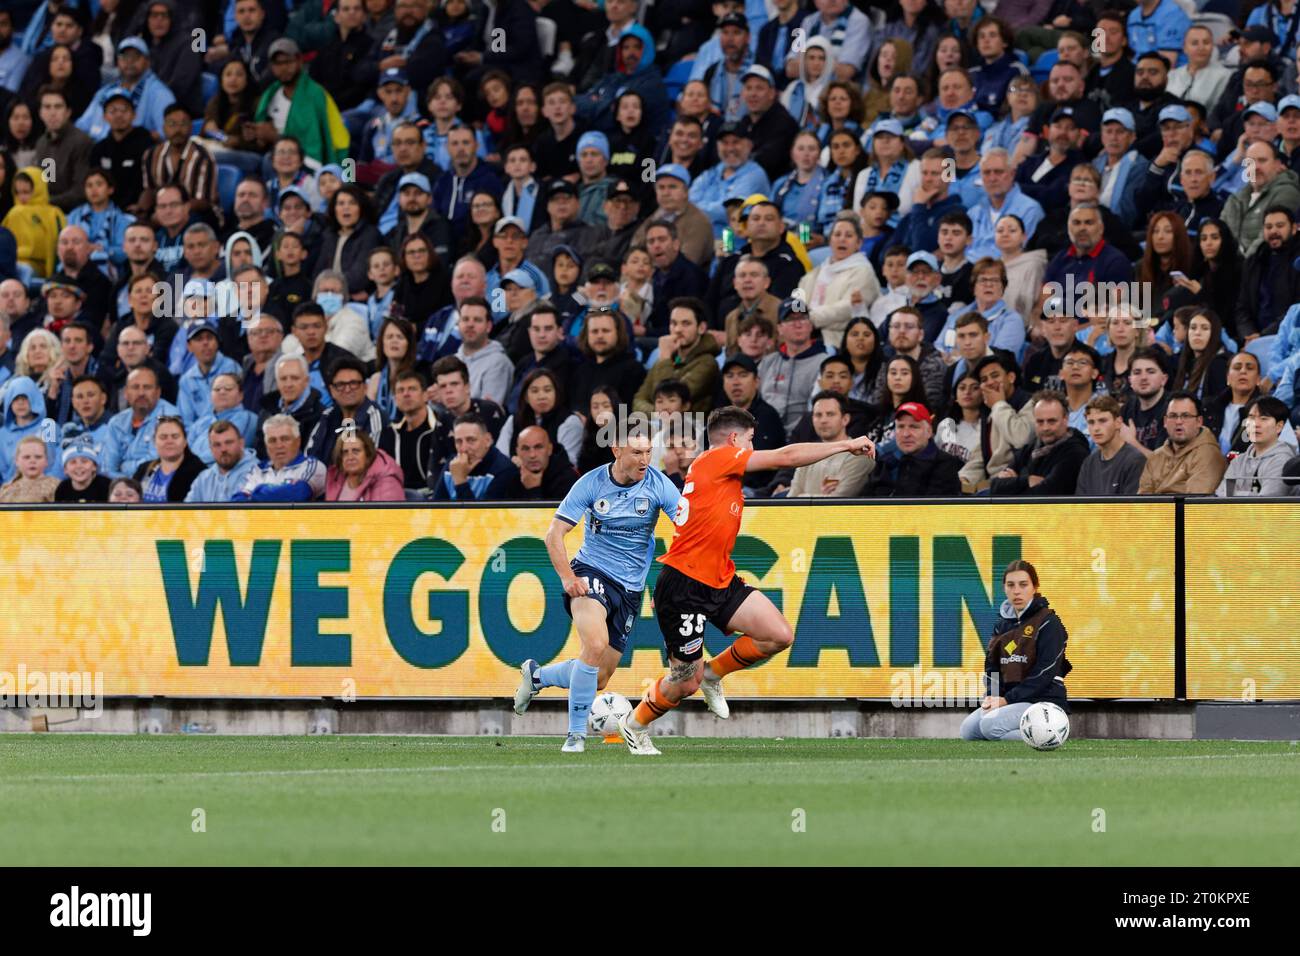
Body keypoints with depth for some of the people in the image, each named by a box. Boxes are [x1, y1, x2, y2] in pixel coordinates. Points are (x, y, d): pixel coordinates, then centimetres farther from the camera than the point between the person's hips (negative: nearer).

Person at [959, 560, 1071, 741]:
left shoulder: (1048, 622, -8)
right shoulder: (1003, 623, 14)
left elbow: (1044, 672, -14)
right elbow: (991, 664, 13)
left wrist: (1008, 699, -17)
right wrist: (991, 696, -8)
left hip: (1043, 700, -8)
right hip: (1007, 698, 8)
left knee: (990, 725, -29)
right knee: (968, 730, -9)